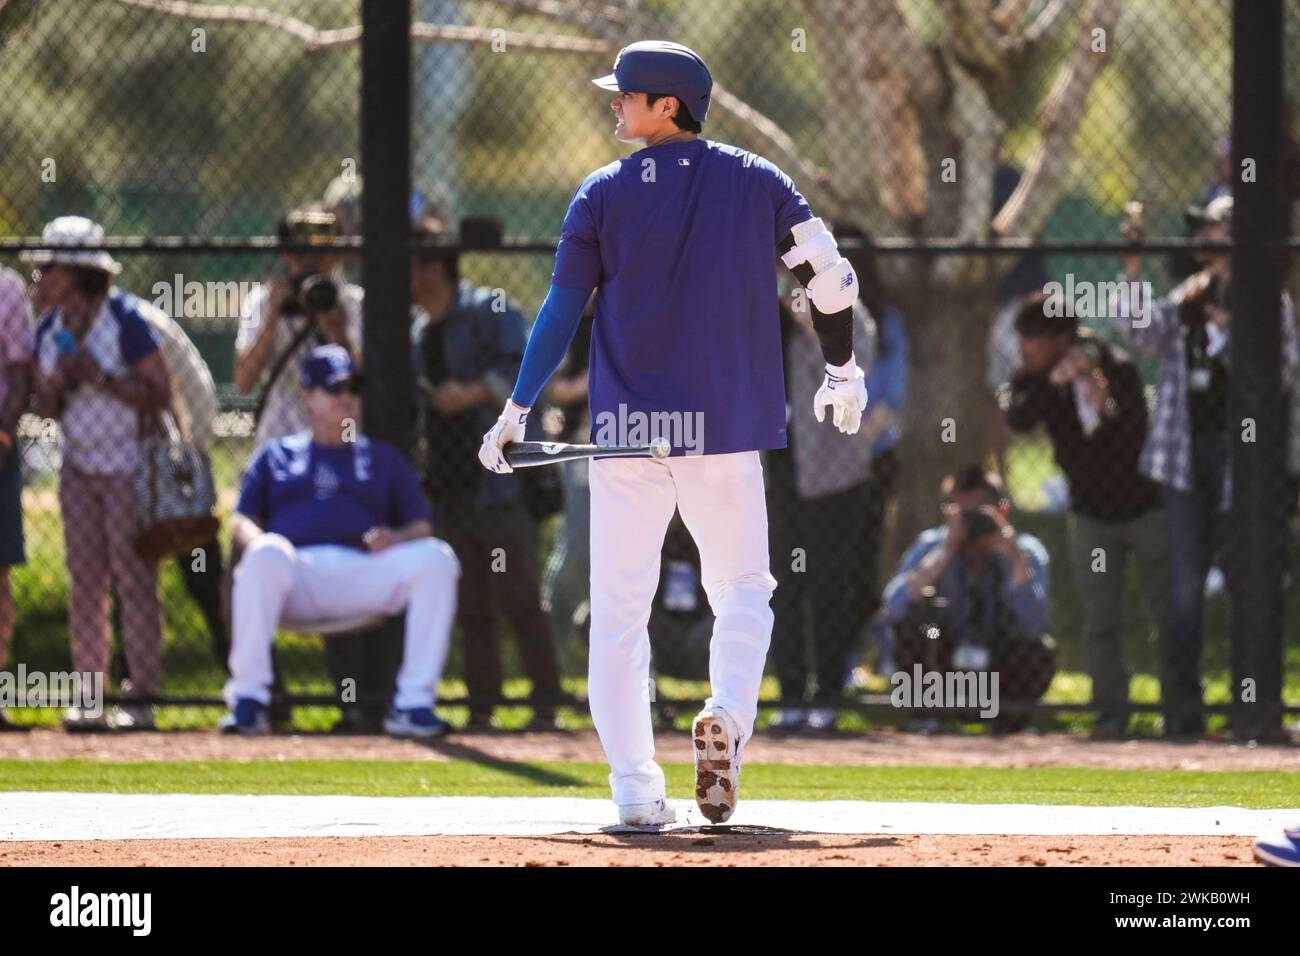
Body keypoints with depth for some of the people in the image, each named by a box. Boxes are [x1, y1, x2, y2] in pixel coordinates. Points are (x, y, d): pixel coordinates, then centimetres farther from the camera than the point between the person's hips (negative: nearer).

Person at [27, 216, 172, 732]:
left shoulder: (124, 318, -17)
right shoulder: (49, 327, 2)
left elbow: (159, 394, -20)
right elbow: (46, 410, 9)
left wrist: (101, 378, -28)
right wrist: (54, 386, -13)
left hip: (131, 466, -6)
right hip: (80, 466, 6)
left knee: (134, 581, -8)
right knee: (85, 582, 3)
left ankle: (142, 697, -6)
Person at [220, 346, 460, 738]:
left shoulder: (384, 458, 29)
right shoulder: (276, 455, 27)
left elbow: (420, 527, 19)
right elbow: (242, 521, 16)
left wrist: (395, 539, -7)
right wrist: (258, 541, -10)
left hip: (366, 571, 2)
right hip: (297, 574, -2)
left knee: (436, 558, -27)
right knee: (266, 555, -39)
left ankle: (414, 704, -29)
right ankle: (248, 701, -36)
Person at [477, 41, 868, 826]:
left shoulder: (604, 193, 1)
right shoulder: (755, 181, 4)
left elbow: (562, 312, 0)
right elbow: (831, 274, 1)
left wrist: (517, 412, 7)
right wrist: (843, 372, 15)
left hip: (626, 434, -1)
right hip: (727, 427, 1)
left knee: (621, 608, 5)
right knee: (743, 593, 13)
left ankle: (636, 790, -2)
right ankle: (727, 717, -17)